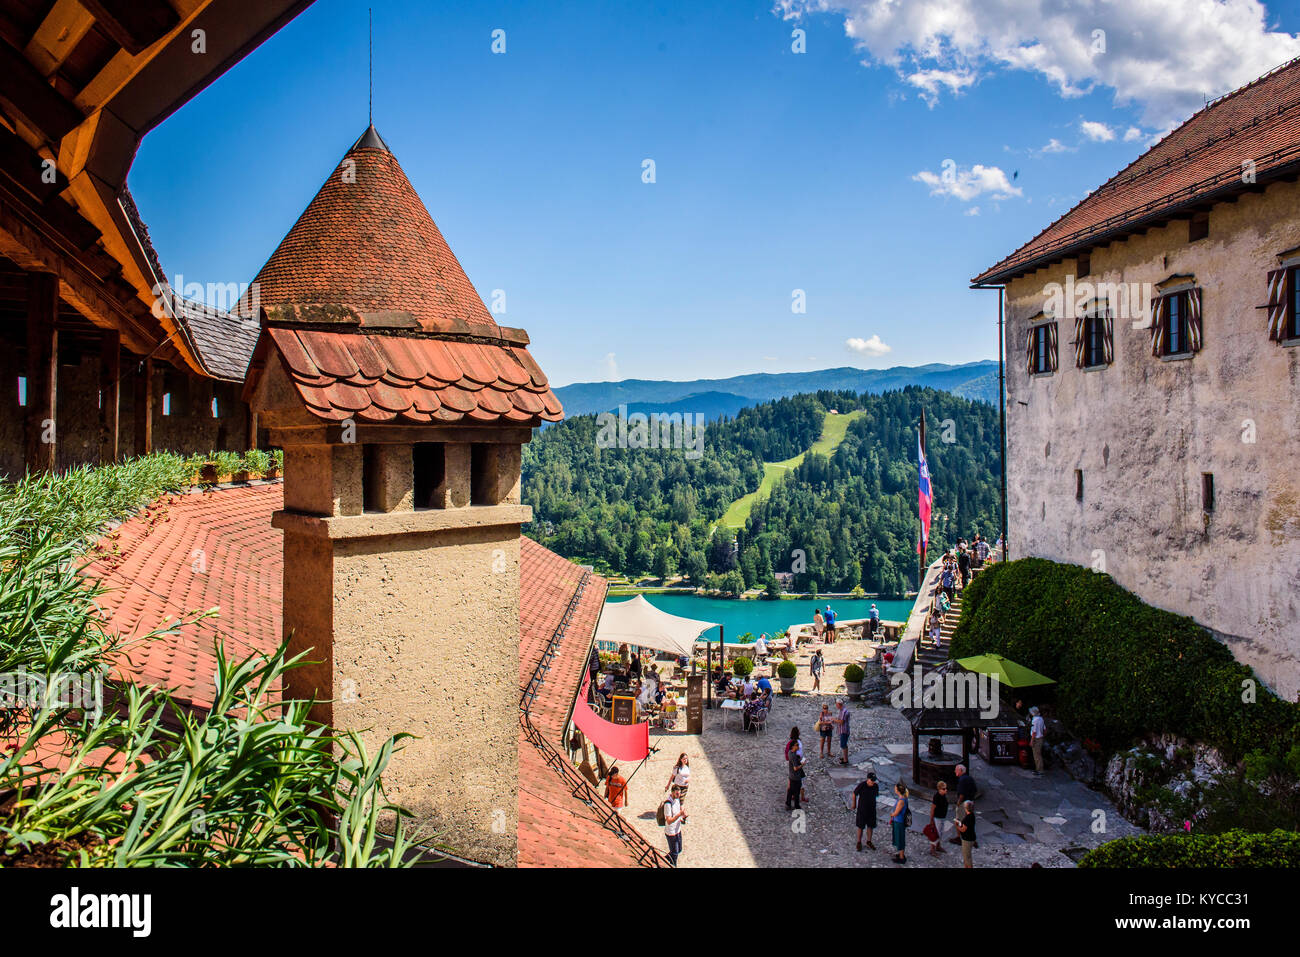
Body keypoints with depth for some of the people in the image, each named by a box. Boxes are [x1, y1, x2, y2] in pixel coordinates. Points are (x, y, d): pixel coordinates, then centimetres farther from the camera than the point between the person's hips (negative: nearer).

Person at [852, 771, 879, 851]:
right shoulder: (861, 786, -23)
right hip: (862, 809, -3)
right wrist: (854, 805, 6)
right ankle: (859, 843, 23)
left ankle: (869, 842, 32)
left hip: (872, 809, 4)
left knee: (871, 826, 13)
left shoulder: (876, 786, -12)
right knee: (861, 827, 6)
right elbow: (854, 794, -6)